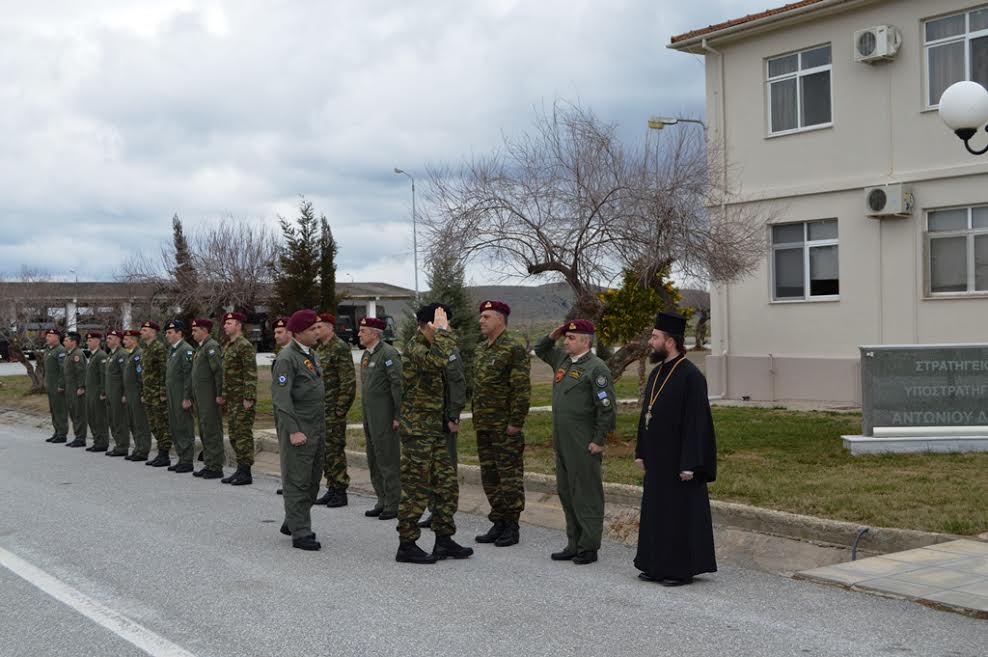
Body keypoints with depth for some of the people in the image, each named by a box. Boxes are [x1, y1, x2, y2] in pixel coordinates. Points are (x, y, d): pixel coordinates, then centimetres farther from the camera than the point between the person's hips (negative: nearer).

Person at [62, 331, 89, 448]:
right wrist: (63, 386, 17)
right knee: (73, 413, 13)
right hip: (70, 389, 10)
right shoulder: (68, 354, 16)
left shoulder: (78, 354, -15)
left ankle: (81, 439, -1)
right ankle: (77, 437, 20)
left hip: (77, 389, -10)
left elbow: (81, 371, -21)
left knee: (79, 414, -5)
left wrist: (81, 387, -23)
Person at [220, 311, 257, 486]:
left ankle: (246, 473, -3)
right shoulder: (228, 346, 17)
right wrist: (224, 395, 19)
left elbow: (251, 374, -18)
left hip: (242, 400, -10)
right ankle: (240, 469, 19)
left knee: (243, 434, -6)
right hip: (232, 399, 10)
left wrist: (249, 398, -22)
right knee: (233, 435, 12)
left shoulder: (245, 346, -13)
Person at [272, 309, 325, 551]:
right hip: (298, 431, -9)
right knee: (297, 482, -2)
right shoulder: (286, 358, -13)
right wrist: (293, 431, -22)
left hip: (316, 429, 9)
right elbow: (281, 397, -18)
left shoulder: (312, 355, 14)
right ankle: (300, 533, 3)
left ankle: (292, 523, 28)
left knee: (313, 479, 14)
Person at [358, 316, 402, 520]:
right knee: (374, 460, 13)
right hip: (369, 415, 9)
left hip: (385, 416, -9)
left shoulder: (388, 353, -14)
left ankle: (393, 505, 3)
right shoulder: (366, 354, 14)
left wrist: (398, 416, -19)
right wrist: (366, 416, 16)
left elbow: (398, 385, -17)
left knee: (388, 459, -4)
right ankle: (382, 502, 21)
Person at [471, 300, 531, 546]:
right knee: (489, 476, 12)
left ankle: (511, 527, 6)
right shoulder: (481, 349, 14)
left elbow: (522, 389, -16)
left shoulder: (514, 349, -12)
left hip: (505, 427, -8)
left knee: (510, 475, -1)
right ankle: (498, 524, 20)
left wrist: (515, 423, -19)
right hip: (483, 426, 8)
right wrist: (476, 419, 16)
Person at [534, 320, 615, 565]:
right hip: (562, 441, 9)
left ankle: (588, 547, 5)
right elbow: (541, 351, 31)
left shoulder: (596, 368, -12)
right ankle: (574, 545, 22)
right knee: (566, 493, 13)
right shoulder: (563, 359, 13)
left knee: (587, 495, -2)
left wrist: (599, 441, -15)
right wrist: (552, 336, 11)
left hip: (584, 444, -9)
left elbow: (607, 407, -15)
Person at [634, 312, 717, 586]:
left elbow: (697, 422, -19)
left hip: (679, 461, -9)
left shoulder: (691, 376, -17)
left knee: (681, 512, 1)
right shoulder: (656, 374, 10)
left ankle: (682, 569, 10)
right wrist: (641, 451, 14)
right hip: (657, 460, 9)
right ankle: (658, 565, 24)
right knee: (656, 511, 14)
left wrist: (689, 464, -21)